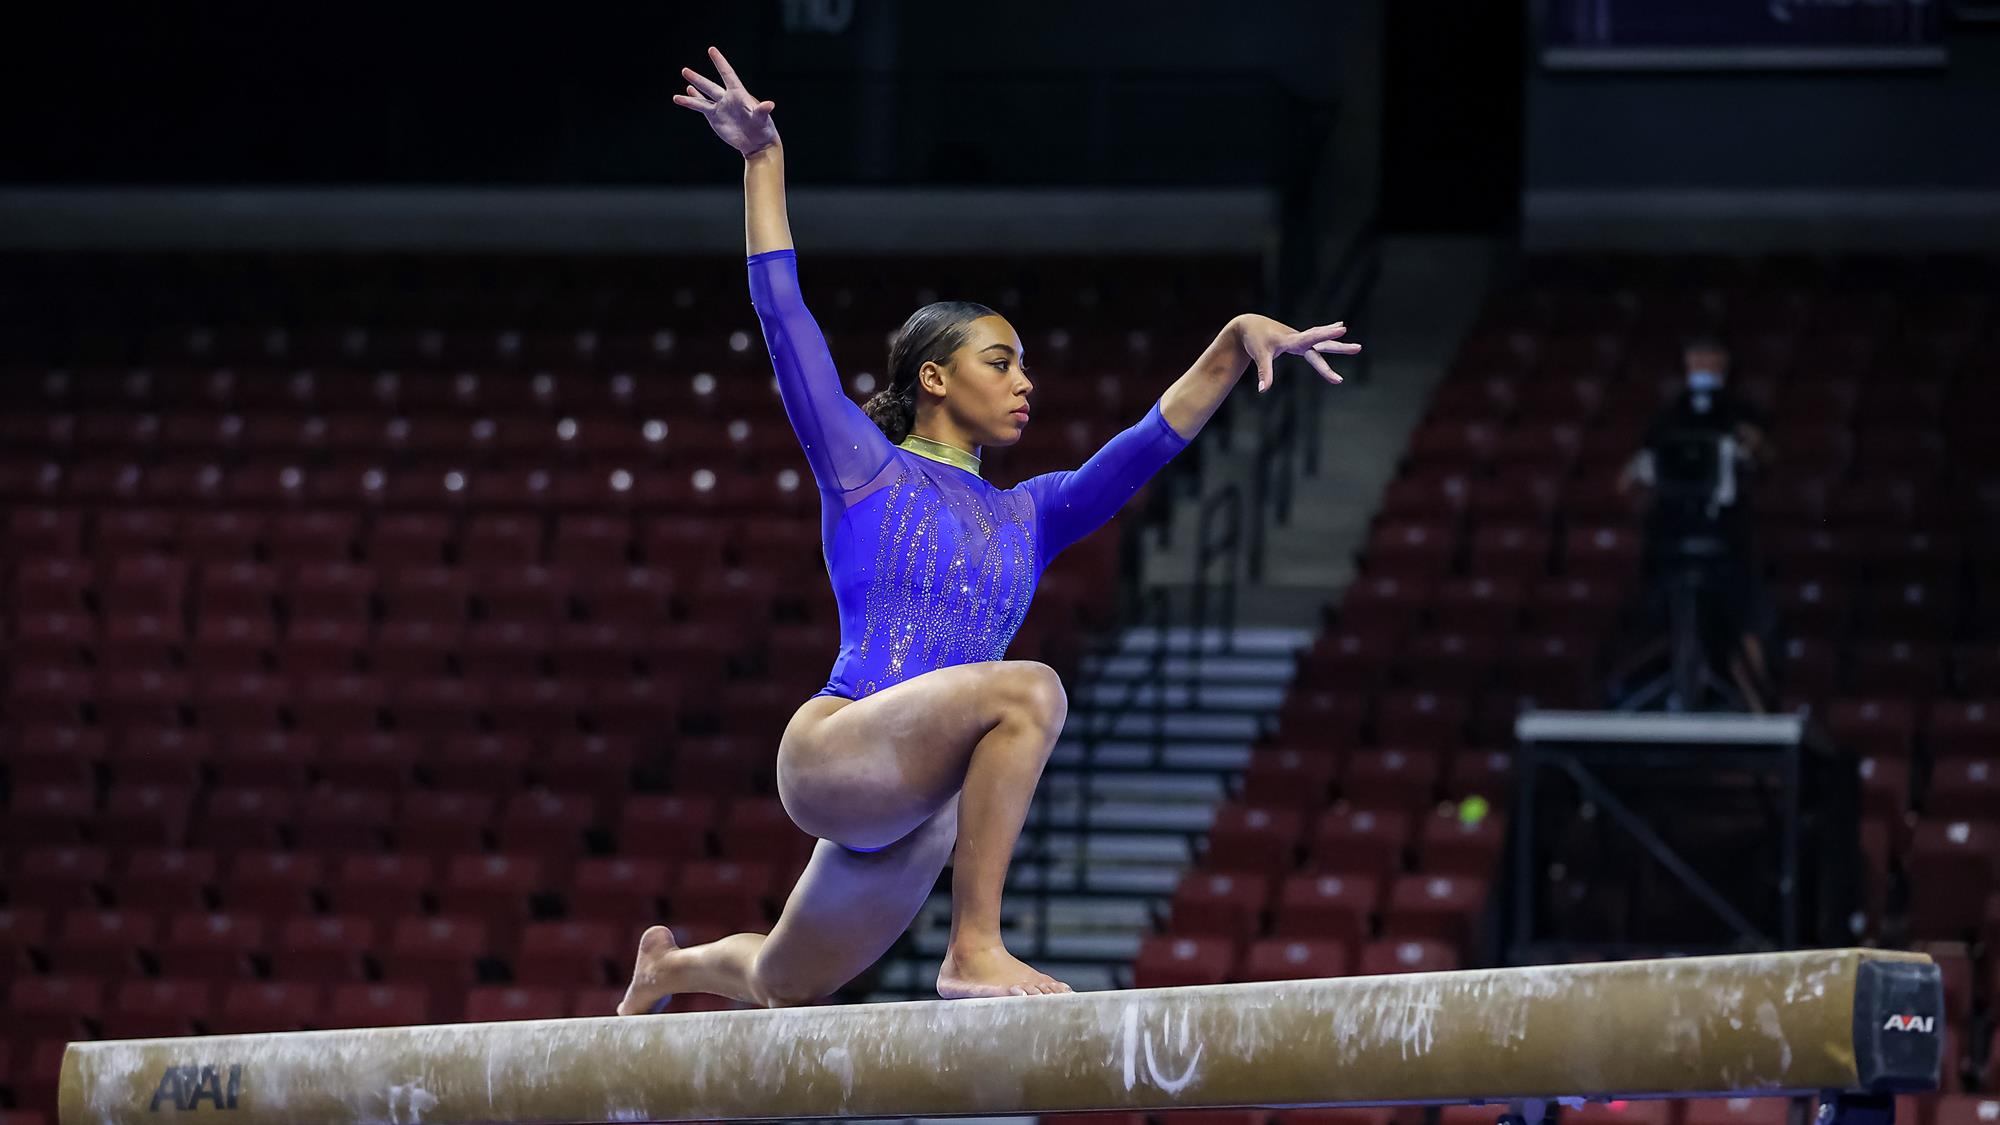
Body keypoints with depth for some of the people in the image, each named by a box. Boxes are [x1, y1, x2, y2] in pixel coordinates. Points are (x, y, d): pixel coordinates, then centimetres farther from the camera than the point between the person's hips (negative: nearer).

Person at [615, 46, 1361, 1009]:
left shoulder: (1025, 518, 18)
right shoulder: (863, 471, 4)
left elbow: (1152, 438, 14)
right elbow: (782, 314, -1)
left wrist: (1234, 343, 2)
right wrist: (764, 162, -5)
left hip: (916, 816, 7)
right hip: (834, 749, -7)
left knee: (782, 987, 21)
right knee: (1028, 690, -32)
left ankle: (671, 966, 55)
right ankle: (974, 949, -30)